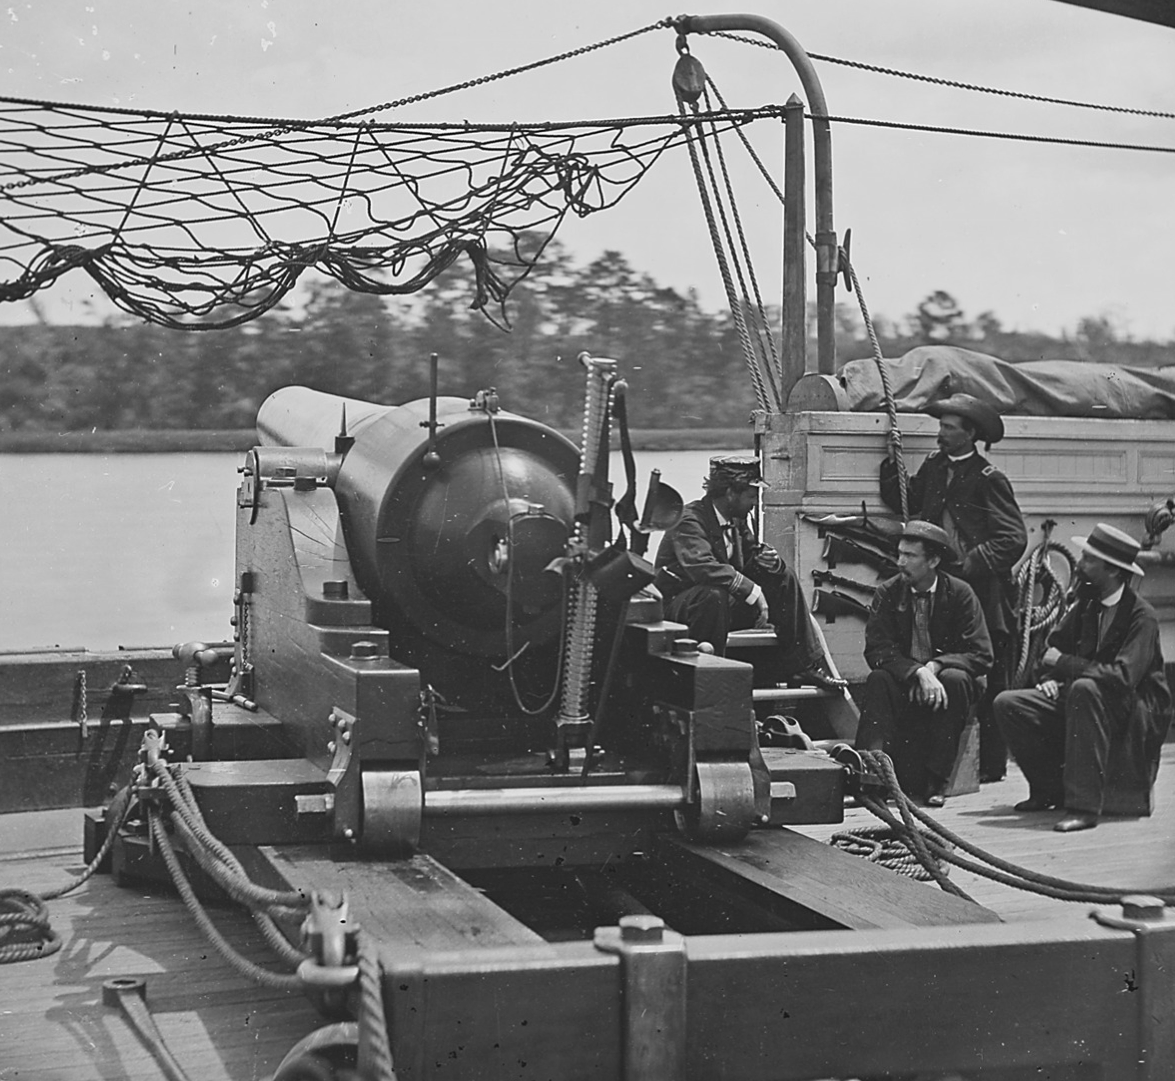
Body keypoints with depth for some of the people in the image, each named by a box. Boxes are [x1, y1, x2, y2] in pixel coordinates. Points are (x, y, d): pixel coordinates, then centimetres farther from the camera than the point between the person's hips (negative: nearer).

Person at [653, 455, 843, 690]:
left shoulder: (736, 520, 6)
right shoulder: (691, 521, -22)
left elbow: (752, 552, 17)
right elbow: (701, 567, -38)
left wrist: (770, 560, -9)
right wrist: (752, 591, -38)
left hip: (726, 603, 9)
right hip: (677, 605, -9)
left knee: (784, 579, 1)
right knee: (714, 595, -40)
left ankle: (802, 666, -1)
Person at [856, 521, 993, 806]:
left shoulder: (960, 593, -6)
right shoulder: (887, 593, -2)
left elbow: (980, 654, -11)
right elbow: (877, 650, -12)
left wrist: (934, 666, -25)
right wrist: (918, 672, -29)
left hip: (942, 678, -1)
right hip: (903, 682, 1)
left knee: (955, 679, -33)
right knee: (878, 680, -29)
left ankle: (936, 782, -28)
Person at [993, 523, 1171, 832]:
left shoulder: (1141, 617, -19)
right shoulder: (1087, 603, 4)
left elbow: (1123, 677, -30)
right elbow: (1057, 642, 18)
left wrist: (1063, 664, -22)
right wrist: (1050, 676, -4)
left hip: (1135, 710, -7)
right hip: (1079, 698, 7)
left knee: (1084, 689, -40)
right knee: (1008, 704, -10)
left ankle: (1084, 806, -38)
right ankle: (1051, 789, 5)